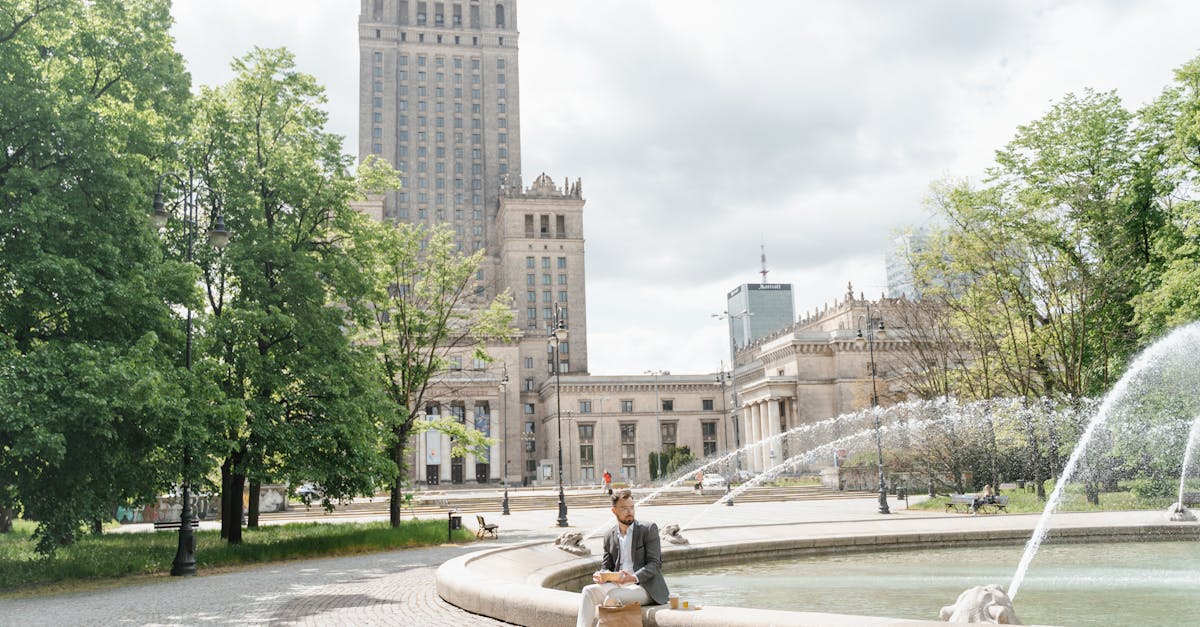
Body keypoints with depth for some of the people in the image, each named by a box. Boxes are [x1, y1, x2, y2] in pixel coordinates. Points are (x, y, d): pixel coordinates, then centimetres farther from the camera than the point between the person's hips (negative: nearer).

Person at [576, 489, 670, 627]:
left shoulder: (649, 529, -2)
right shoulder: (609, 536, 13)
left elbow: (655, 564, -9)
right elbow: (606, 566, 16)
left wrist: (633, 577, -26)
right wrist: (600, 575, -10)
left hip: (645, 586, -5)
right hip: (618, 584, 5)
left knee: (613, 595, -30)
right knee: (588, 591, -19)